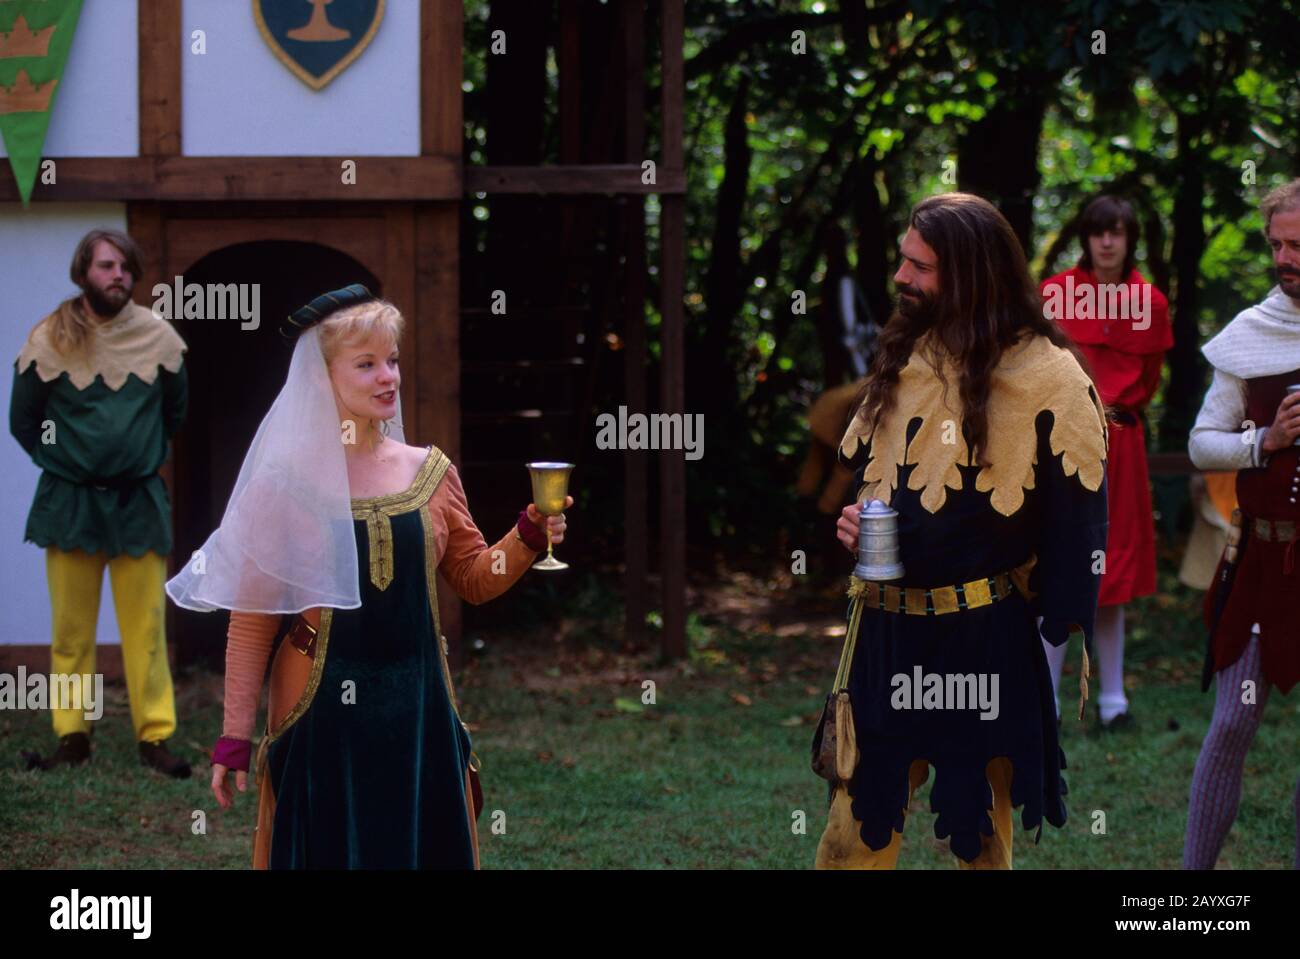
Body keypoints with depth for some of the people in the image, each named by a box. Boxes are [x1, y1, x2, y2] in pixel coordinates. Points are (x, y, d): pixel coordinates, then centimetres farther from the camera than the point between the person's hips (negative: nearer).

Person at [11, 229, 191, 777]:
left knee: (145, 626, -2)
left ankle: (155, 737, 3)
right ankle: (72, 739, 10)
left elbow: (173, 414, 15)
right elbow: (23, 422, 8)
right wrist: (63, 463, 11)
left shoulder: (159, 337, -1)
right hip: (69, 501, 0)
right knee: (71, 628, 3)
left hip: (139, 500, 0)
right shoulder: (48, 340, -4)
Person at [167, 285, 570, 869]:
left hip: (417, 708, 3)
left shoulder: (431, 474, 4)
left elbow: (476, 579, 13)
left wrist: (530, 535, -6)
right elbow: (252, 622, -6)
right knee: (328, 852, 5)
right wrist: (234, 737, -8)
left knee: (424, 850, 10)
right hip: (323, 712, -3)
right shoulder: (286, 486, -7)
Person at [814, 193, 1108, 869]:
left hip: (985, 637, -5)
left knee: (980, 830, 11)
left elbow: (1077, 526, -10)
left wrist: (1064, 652, -10)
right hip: (884, 629, 5)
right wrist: (852, 519, -2)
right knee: (856, 820, 7)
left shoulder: (1048, 379, -13)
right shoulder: (903, 355, 6)